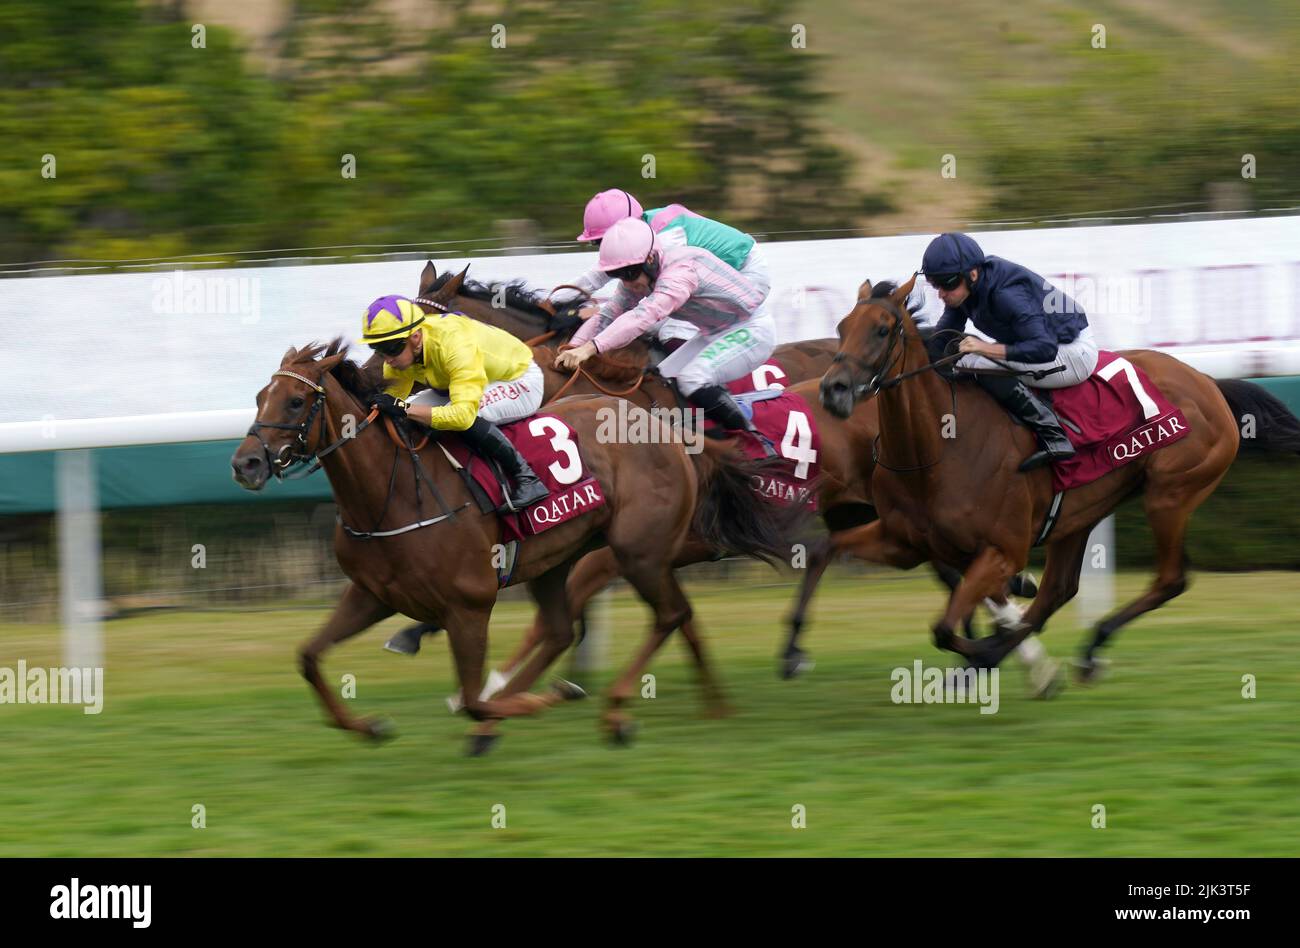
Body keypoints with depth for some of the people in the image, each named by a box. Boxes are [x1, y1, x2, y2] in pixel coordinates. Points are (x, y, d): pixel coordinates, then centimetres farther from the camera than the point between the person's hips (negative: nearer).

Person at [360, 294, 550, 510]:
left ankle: (525, 478, -24)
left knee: (466, 416, -36)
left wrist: (405, 409, -50)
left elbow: (464, 413, -49)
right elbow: (391, 395, -6)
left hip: (520, 381, -8)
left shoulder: (454, 344, -40)